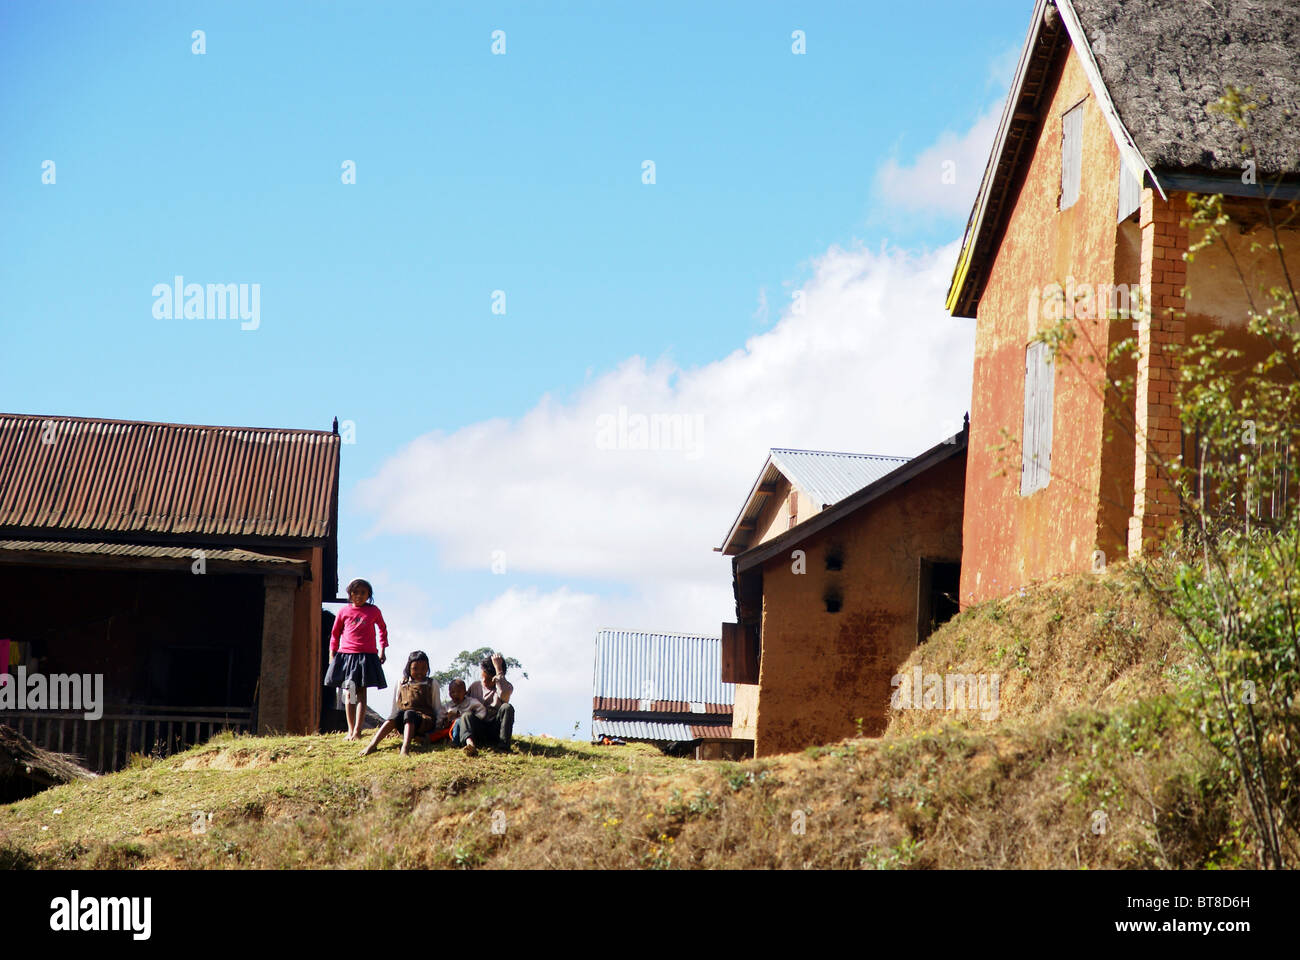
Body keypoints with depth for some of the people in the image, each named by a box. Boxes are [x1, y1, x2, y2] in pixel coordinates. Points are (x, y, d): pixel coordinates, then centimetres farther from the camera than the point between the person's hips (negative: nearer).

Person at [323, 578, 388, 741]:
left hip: (367, 656, -1)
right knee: (349, 692, 3)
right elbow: (335, 633, 16)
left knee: (361, 692, -5)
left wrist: (383, 649, 18)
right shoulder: (344, 612, 6)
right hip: (346, 654, 1)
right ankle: (350, 730, 7)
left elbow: (382, 628, 22)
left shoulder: (374, 611, 5)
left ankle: (357, 730, -10)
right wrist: (332, 654, 11)